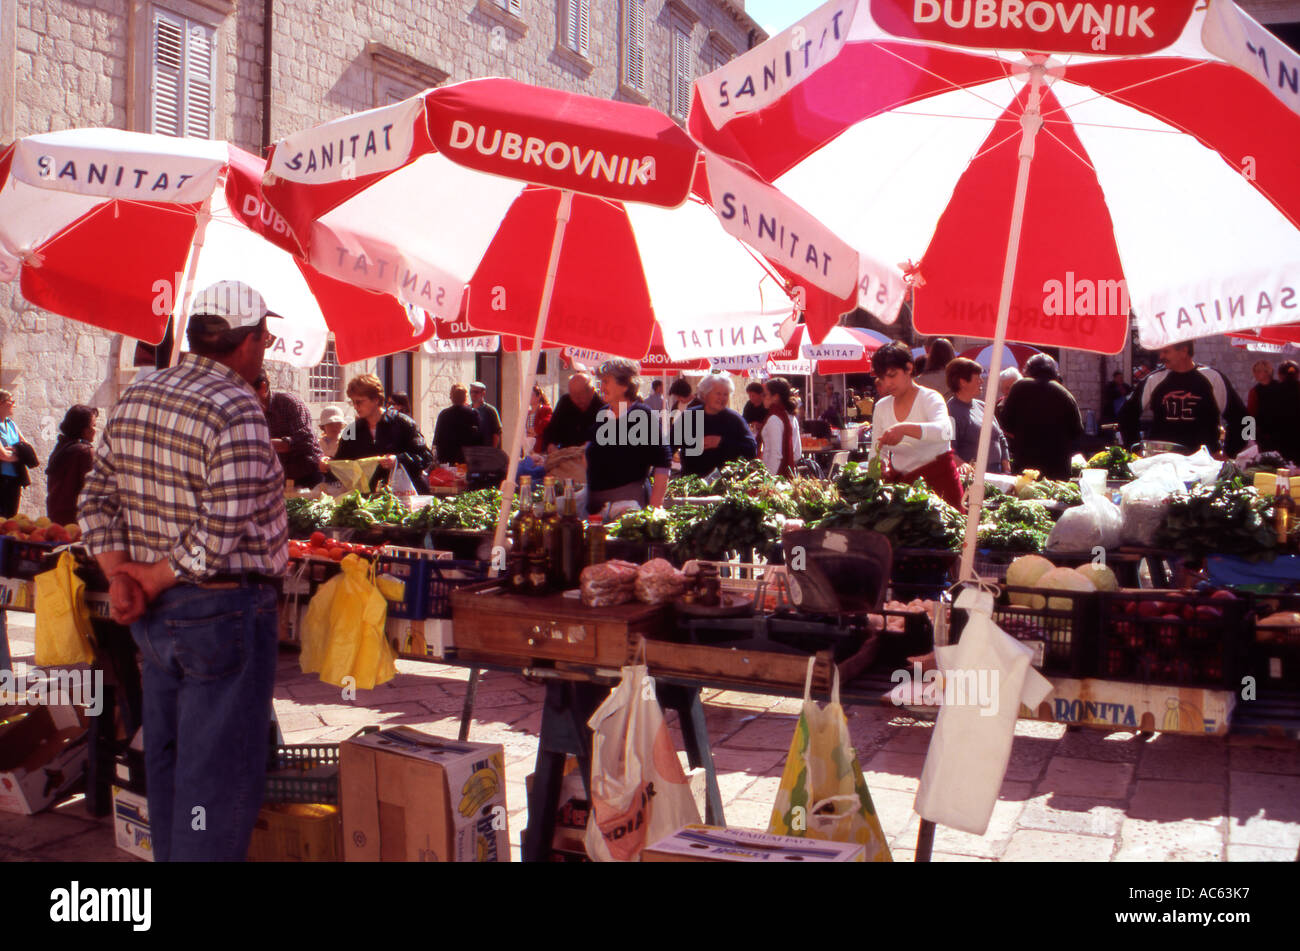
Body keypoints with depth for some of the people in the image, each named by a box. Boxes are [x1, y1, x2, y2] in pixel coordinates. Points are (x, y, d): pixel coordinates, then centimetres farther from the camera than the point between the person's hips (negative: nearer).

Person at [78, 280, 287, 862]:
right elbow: (223, 534, -24)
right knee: (219, 772, 1)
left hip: (153, 614, 8)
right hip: (224, 613, -8)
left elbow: (95, 502, 9)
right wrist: (154, 578, -10)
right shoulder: (236, 409, -18)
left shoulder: (134, 398, 8)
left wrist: (121, 575, -2)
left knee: (167, 764, 19)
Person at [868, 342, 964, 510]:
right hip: (901, 482, 4)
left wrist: (904, 428, -44)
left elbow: (944, 430, -30)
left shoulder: (929, 398, -8)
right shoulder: (882, 406, 6)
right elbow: (876, 453, 12)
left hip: (938, 483, -4)